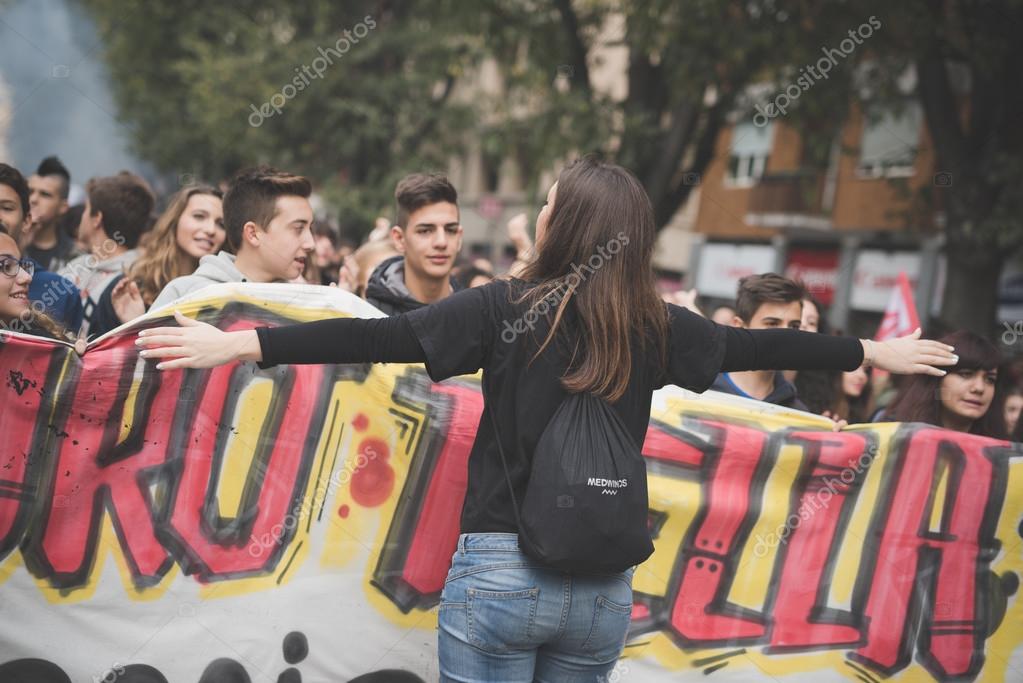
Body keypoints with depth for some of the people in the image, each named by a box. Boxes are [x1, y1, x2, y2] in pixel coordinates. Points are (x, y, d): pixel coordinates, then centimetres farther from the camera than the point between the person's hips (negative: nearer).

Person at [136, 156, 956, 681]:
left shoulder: (509, 308, -10)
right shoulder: (656, 328, 1)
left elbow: (377, 337, -14)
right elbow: (757, 345, 14)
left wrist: (238, 344, -13)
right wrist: (875, 351, 30)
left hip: (501, 572, -4)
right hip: (605, 585, 4)